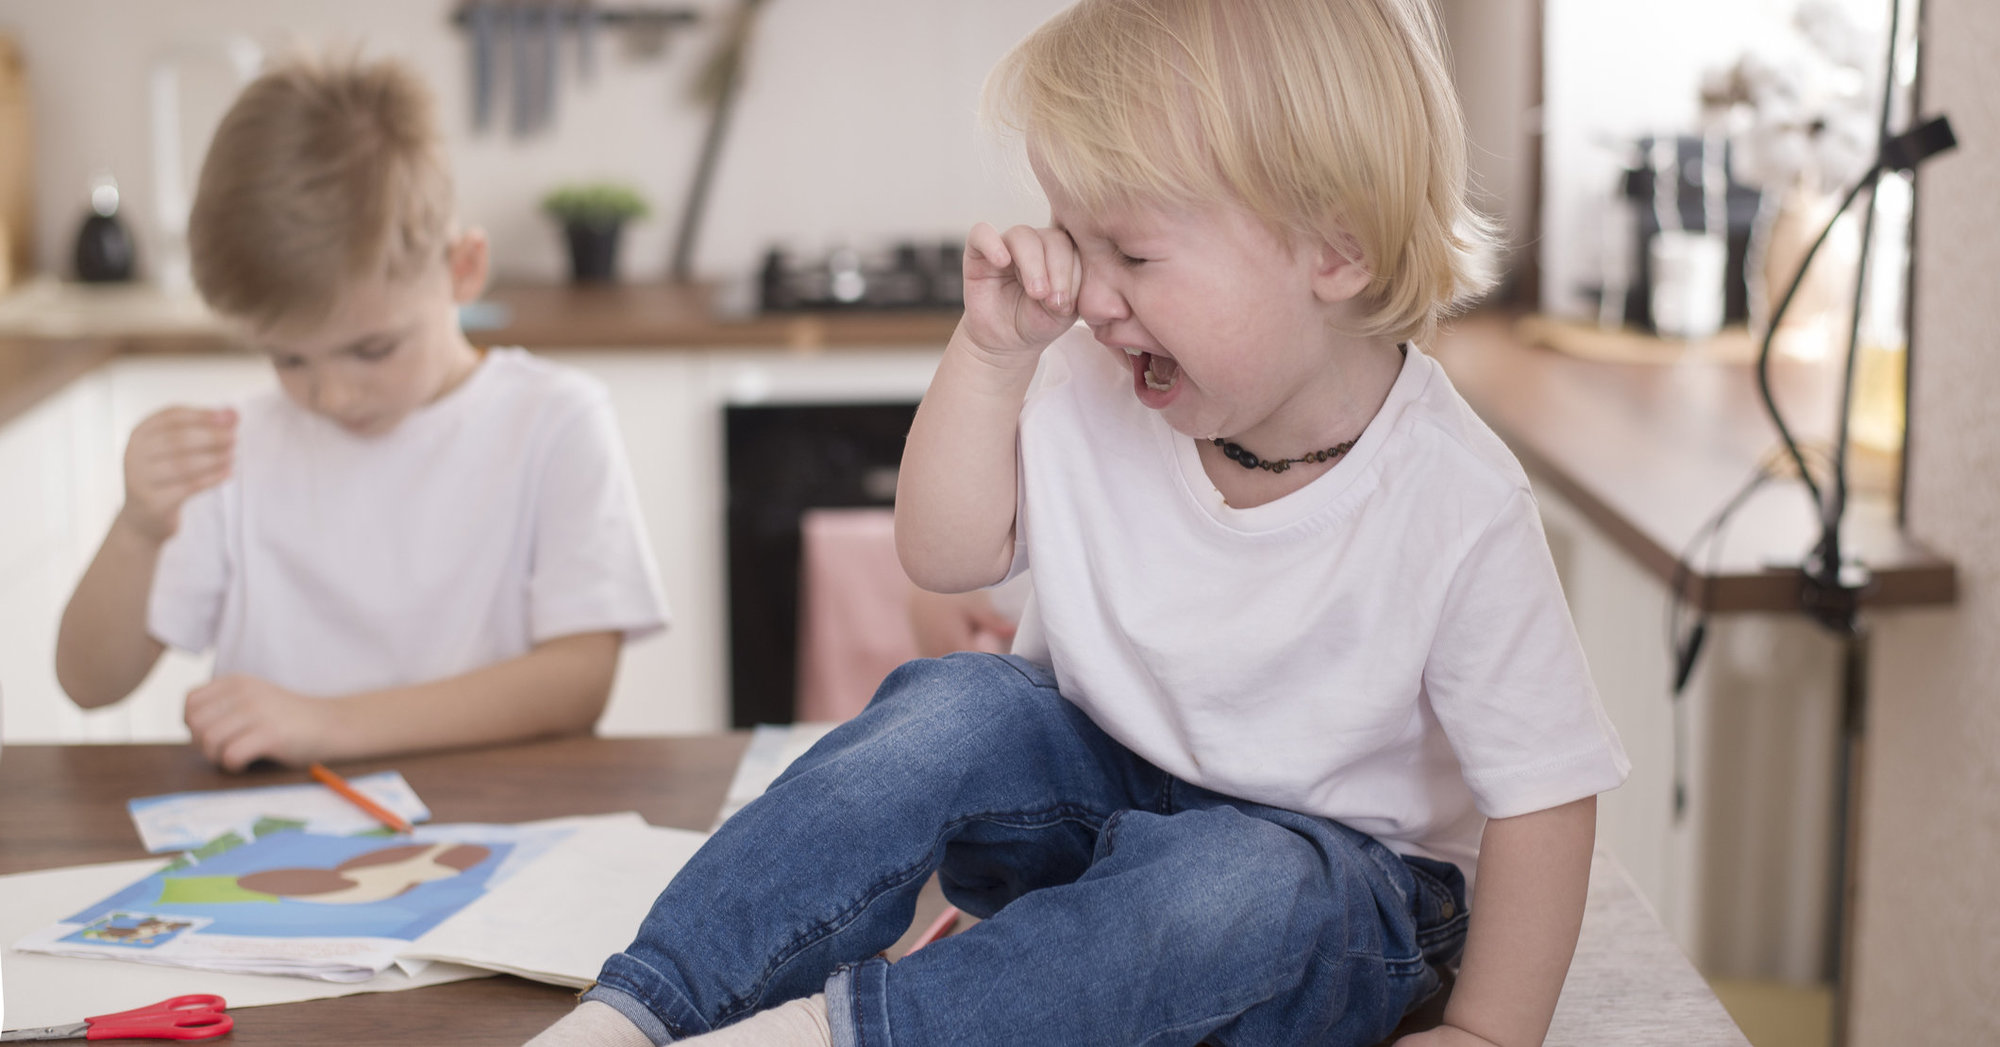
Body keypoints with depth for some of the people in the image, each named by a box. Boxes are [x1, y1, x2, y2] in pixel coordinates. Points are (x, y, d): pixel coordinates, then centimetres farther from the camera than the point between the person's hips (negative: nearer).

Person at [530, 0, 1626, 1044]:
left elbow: (1543, 788, -16)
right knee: (956, 704, -25)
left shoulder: (1458, 509, -23)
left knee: (1252, 883, -37)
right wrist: (993, 349, -16)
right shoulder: (1099, 395, -9)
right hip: (1101, 797, 4)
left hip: (1331, 885, -3)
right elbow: (946, 554, -5)